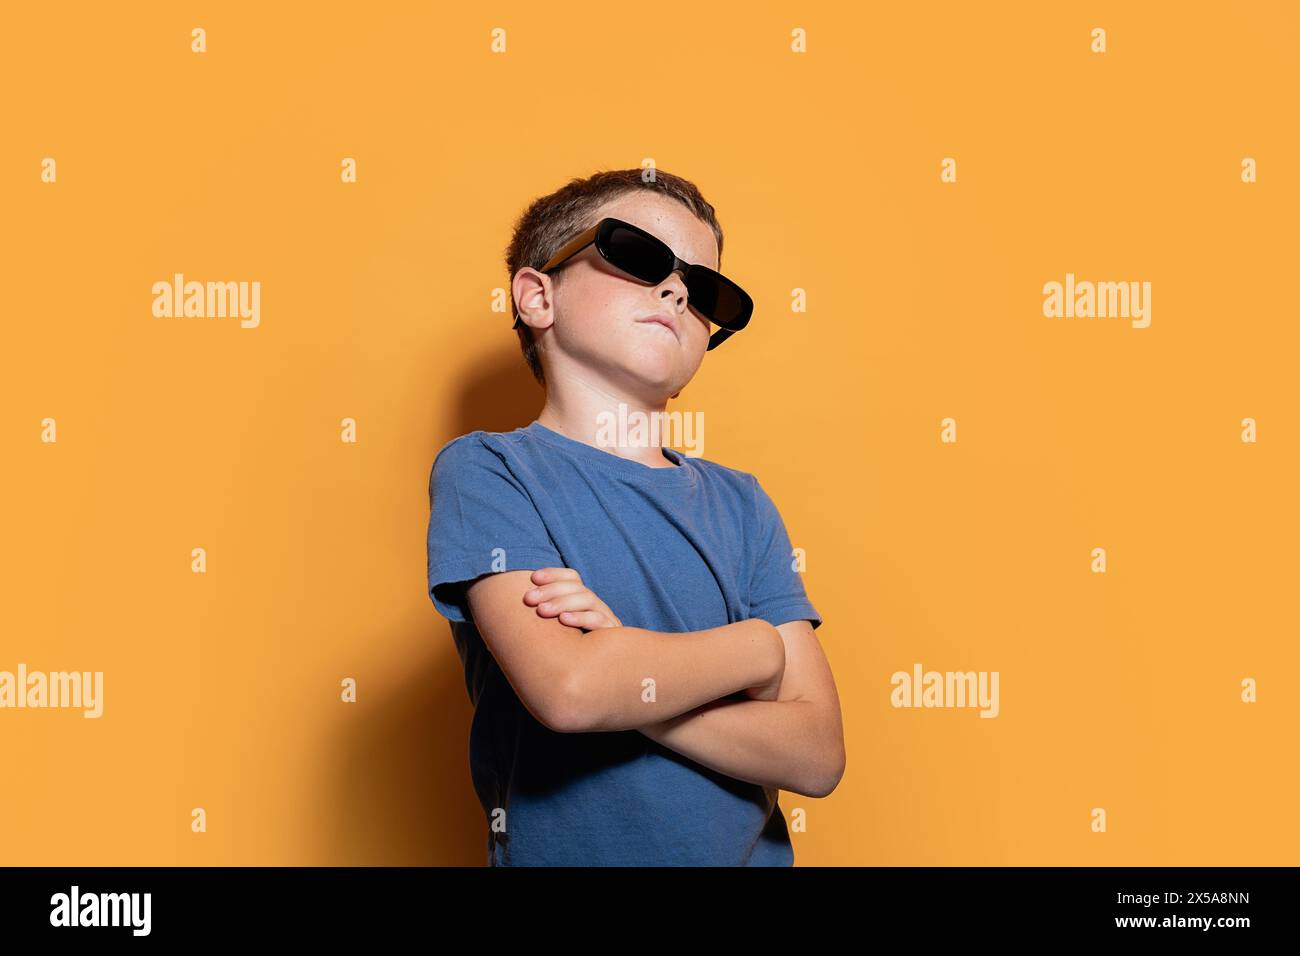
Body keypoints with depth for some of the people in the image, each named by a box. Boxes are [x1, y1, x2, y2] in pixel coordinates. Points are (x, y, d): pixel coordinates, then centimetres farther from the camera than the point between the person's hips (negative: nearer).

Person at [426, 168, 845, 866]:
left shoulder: (740, 503, 0)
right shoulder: (481, 469, -10)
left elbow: (817, 755, -8)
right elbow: (568, 689, -25)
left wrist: (630, 670, -20)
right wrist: (758, 647, -12)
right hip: (558, 851, -3)